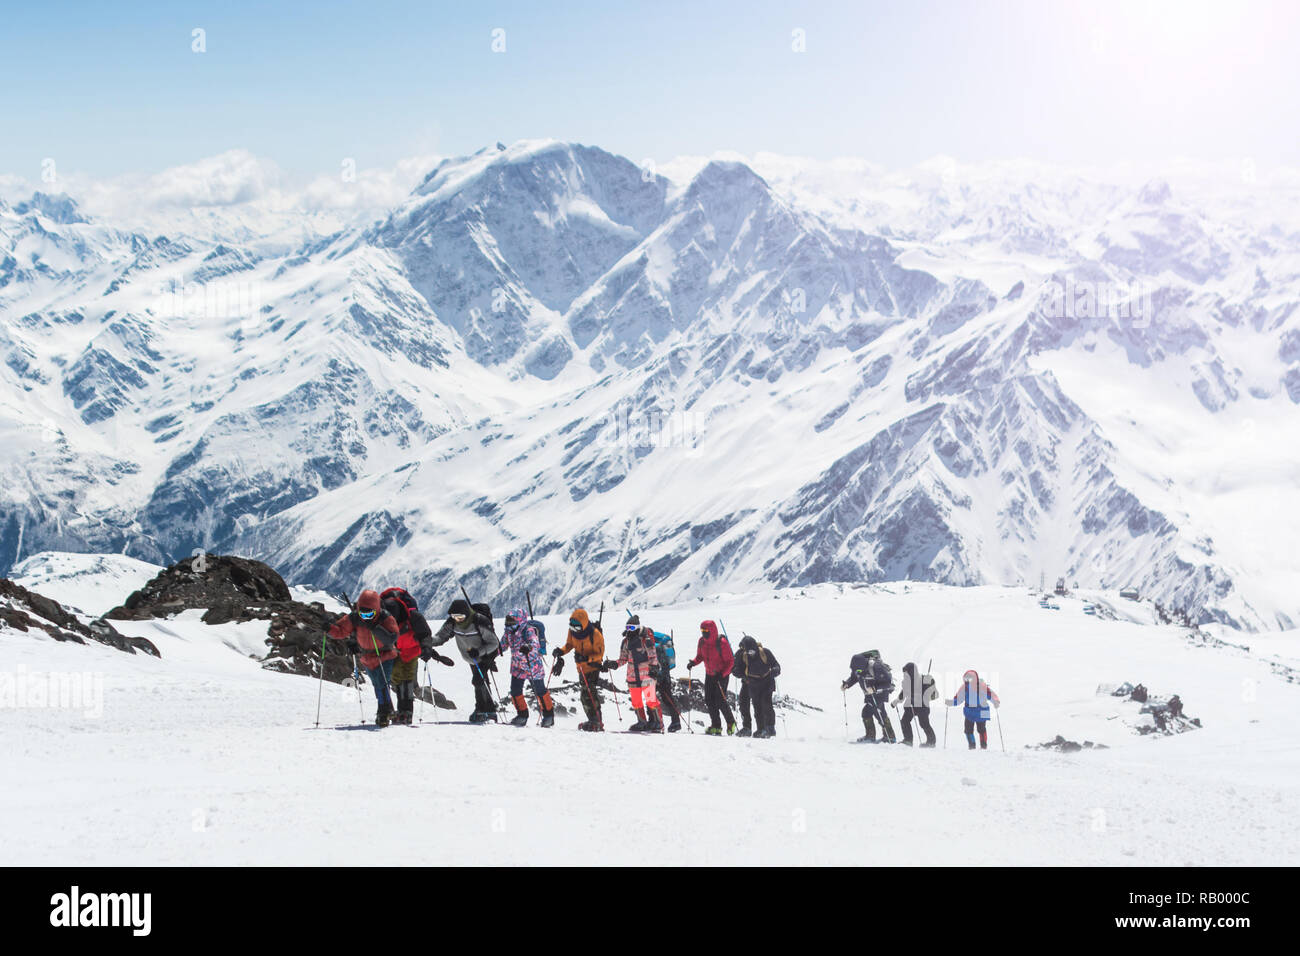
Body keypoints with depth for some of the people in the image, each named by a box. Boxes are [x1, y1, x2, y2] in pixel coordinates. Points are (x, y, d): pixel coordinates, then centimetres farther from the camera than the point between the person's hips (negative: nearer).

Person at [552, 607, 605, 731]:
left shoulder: (595, 634, -23)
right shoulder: (572, 631, -5)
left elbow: (599, 654, -18)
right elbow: (569, 644, 13)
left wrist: (586, 659, -33)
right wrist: (561, 651, -7)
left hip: (593, 666, -7)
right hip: (581, 667, 7)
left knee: (590, 693, -17)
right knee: (585, 695, 10)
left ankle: (597, 722, -15)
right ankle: (592, 719, 22)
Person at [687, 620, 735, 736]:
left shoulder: (722, 642, -21)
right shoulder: (702, 641, -2)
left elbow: (729, 661, -16)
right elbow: (700, 656, 11)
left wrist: (722, 674, -27)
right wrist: (693, 663, -10)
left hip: (722, 675, -6)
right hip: (709, 674, 6)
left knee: (720, 700, -11)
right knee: (709, 700, 1)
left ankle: (731, 722, 11)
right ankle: (716, 726, 10)